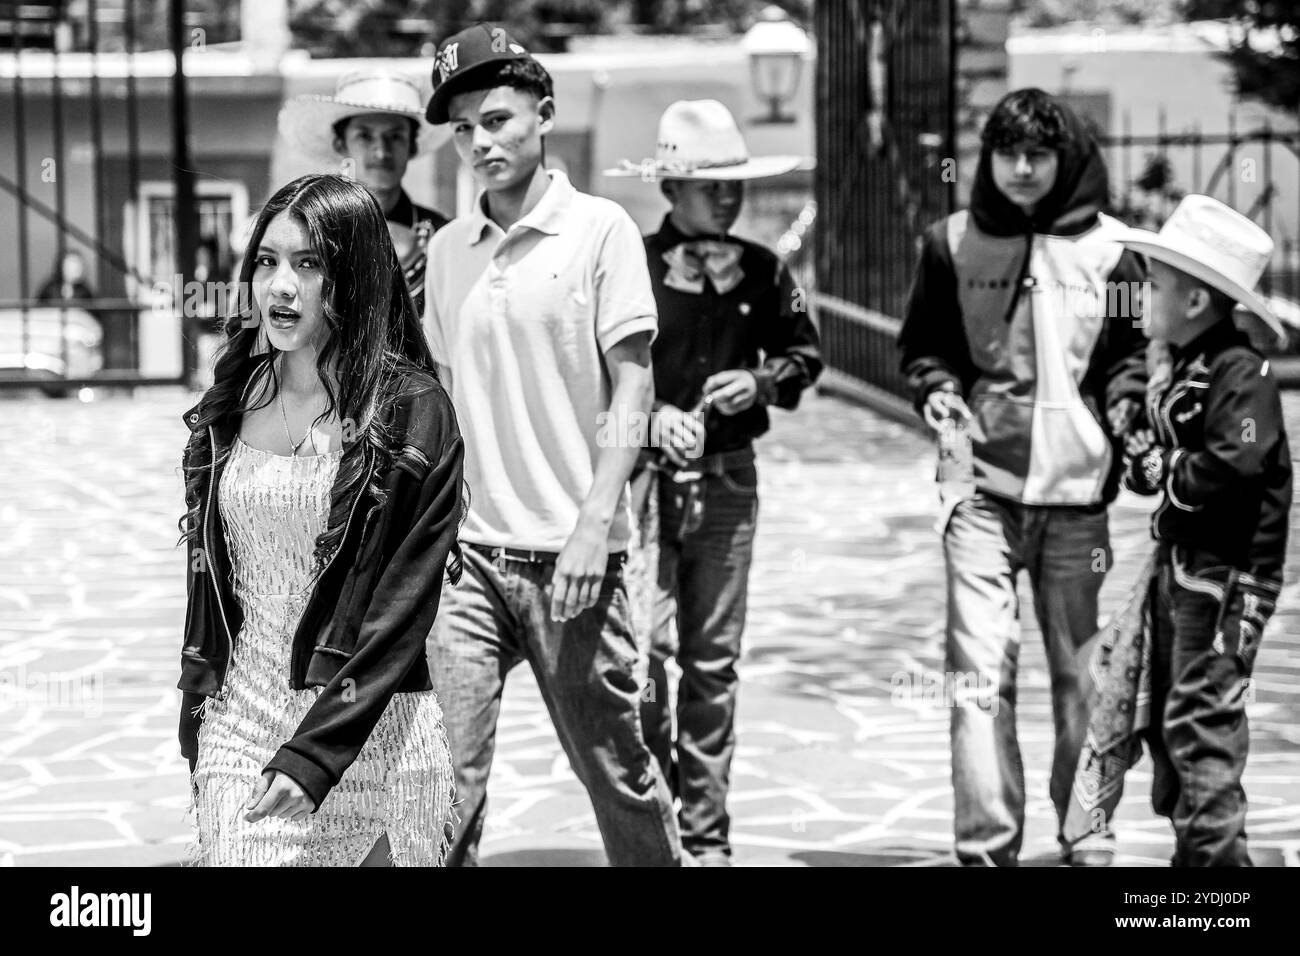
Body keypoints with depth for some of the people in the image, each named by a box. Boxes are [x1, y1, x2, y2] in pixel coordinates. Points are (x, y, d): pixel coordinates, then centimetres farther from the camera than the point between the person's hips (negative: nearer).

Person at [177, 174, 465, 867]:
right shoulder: (231, 402, 6)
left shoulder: (411, 411, -9)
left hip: (369, 731, -3)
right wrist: (195, 724, 11)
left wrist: (317, 751, -18)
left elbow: (406, 603, -12)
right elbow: (209, 576, 14)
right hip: (237, 723, 4)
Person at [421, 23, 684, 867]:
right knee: (443, 772, -6)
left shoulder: (598, 230, -2)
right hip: (467, 553, 3)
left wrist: (594, 527, -15)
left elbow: (632, 390, -5)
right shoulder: (447, 250, 11)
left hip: (568, 553, -3)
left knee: (615, 767, 7)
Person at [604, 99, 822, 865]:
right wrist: (650, 415, -18)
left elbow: (807, 353, 16)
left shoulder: (762, 271, 6)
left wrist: (763, 380, -3)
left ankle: (707, 831, 17)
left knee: (715, 660, 8)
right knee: (646, 652, -10)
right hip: (644, 478, -4)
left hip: (728, 483, 4)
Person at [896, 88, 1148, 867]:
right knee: (980, 669, -7)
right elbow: (924, 342, 16)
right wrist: (938, 389, -3)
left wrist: (1126, 408, -7)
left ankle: (1090, 838, 20)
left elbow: (1134, 348, 11)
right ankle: (987, 844, -4)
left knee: (1083, 672, 8)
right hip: (983, 485, 0)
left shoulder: (1107, 247, 2)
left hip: (1078, 487, 0)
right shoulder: (953, 243, 5)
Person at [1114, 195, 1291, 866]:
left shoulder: (1242, 375, -16)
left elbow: (1230, 469, -27)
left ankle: (1215, 853, -6)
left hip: (1226, 576, -10)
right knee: (1165, 719, 15)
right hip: (1179, 565, 10)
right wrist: (1141, 459, 0)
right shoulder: (1185, 372, 14)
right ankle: (1193, 847, 25)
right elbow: (1152, 453, 22)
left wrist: (1168, 471, -12)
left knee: (1199, 721, -10)